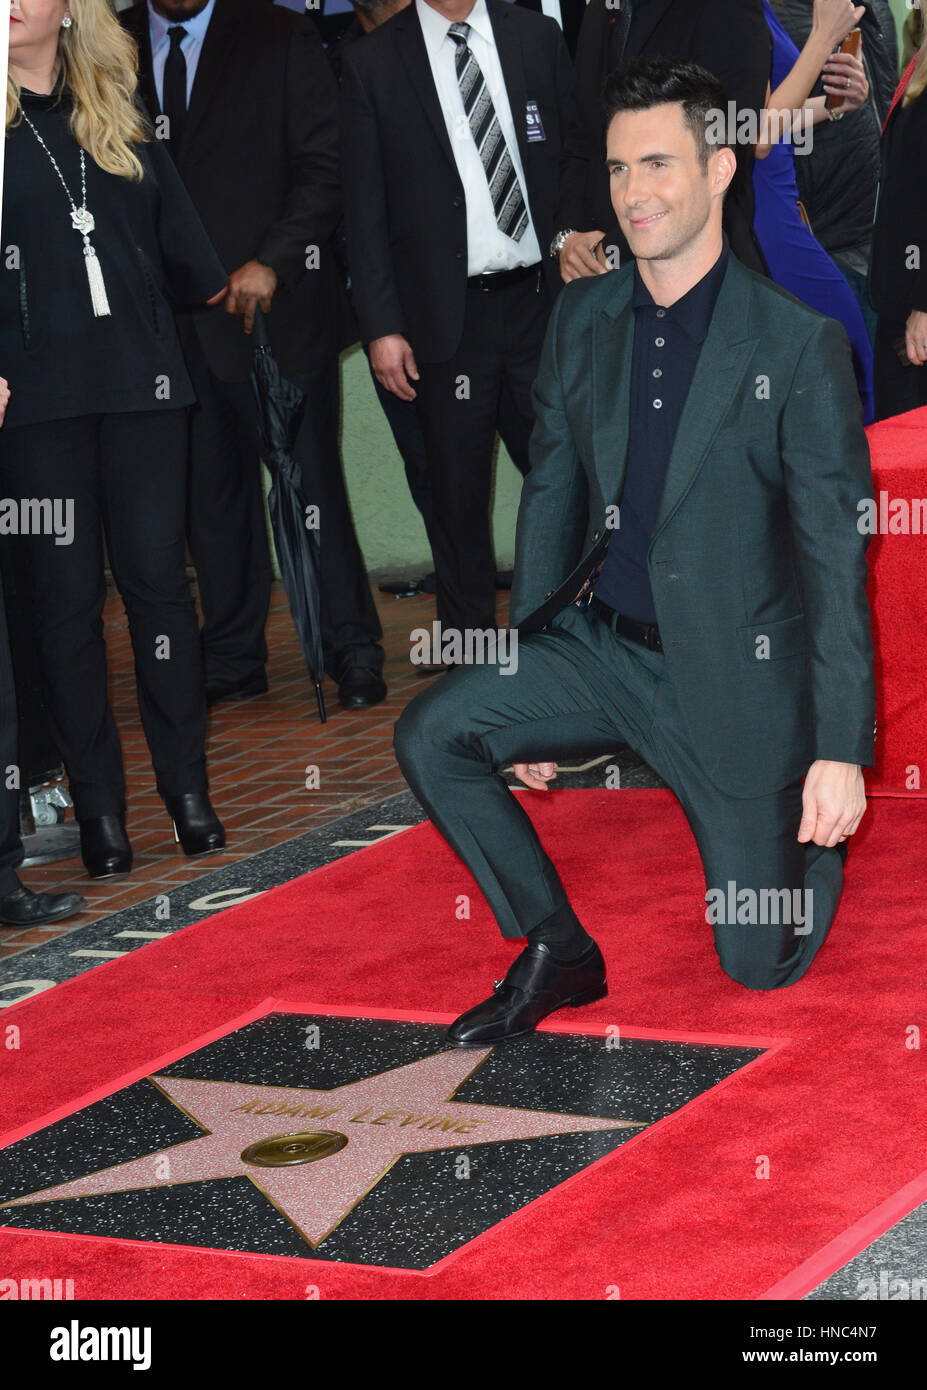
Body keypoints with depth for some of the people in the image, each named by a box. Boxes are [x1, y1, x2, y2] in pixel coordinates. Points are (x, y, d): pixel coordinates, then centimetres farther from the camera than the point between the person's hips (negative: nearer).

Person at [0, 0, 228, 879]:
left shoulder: (115, 115, 11)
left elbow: (176, 235, 18)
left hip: (138, 377, 3)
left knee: (157, 576, 1)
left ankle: (187, 788, 8)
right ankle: (98, 806, 7)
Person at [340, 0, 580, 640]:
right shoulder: (372, 63, 2)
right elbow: (364, 208, 1)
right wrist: (381, 326, -5)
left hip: (541, 296, 1)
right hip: (449, 312, -1)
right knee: (458, 491, 4)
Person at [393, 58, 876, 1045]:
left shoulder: (799, 346, -14)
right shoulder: (582, 317, 2)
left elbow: (837, 554, -12)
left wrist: (840, 750, -15)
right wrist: (525, 691, 12)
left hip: (736, 672, -4)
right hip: (601, 644, 5)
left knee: (761, 962, -3)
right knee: (431, 733, -17)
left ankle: (816, 823, 33)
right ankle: (556, 953, 1)